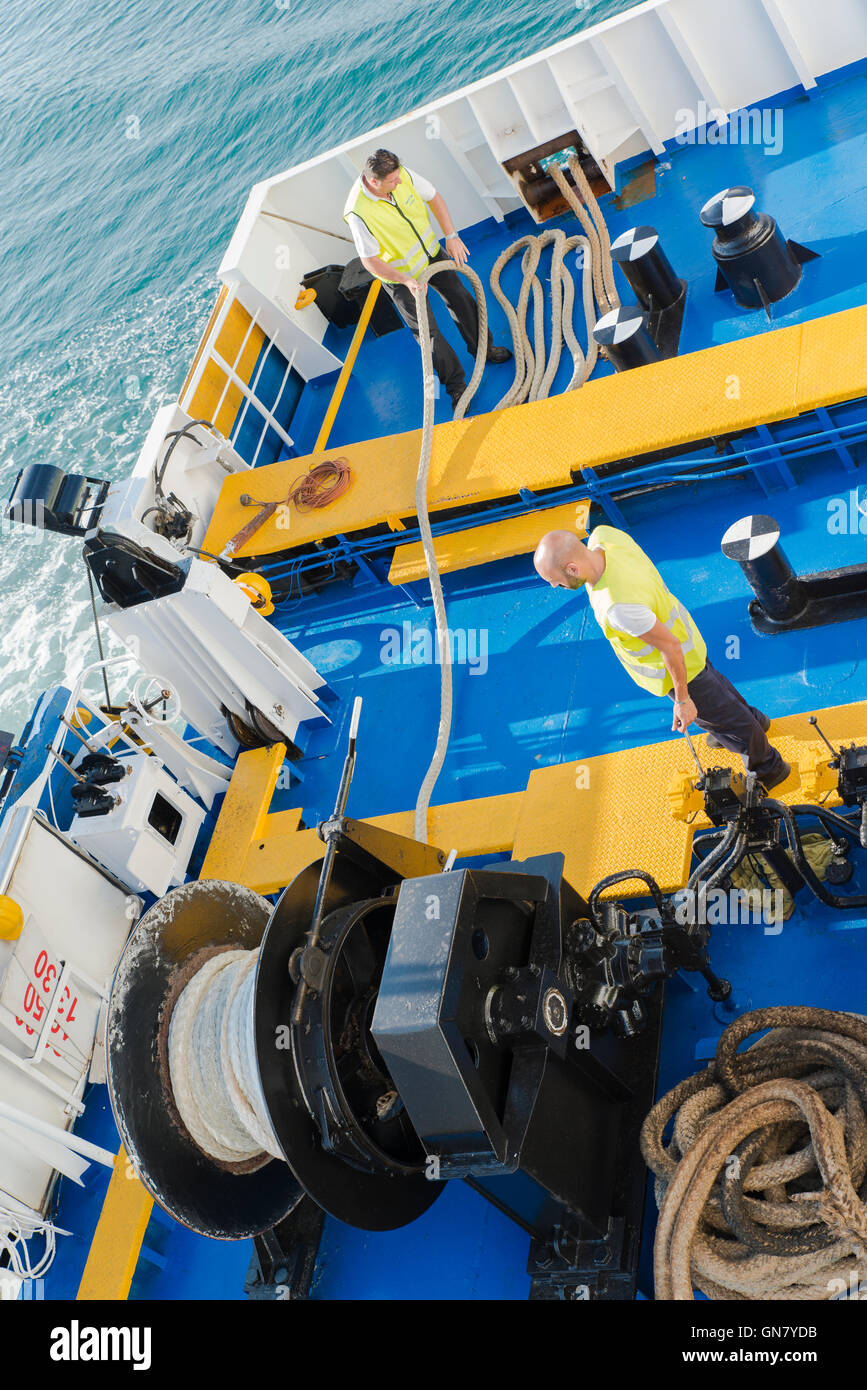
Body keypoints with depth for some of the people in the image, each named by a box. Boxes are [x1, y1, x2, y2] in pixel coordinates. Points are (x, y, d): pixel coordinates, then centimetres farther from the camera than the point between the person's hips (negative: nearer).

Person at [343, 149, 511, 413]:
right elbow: (370, 261, -27)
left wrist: (451, 236, -8)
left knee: (461, 299, 16)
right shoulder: (359, 213, -35)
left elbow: (434, 198, -2)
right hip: (399, 272, -5)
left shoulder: (402, 174, -20)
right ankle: (455, 384, 19)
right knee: (427, 330, 1)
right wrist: (407, 281, -34)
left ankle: (483, 349, 41)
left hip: (430, 250, 6)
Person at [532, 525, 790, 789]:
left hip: (677, 664, -8)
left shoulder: (619, 606, -46)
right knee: (711, 681, 37)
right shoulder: (603, 535, -23)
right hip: (671, 623, 8)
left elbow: (670, 646, -34)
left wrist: (682, 700, -20)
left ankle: (768, 769, 46)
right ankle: (752, 720, 66)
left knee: (719, 718, 19)